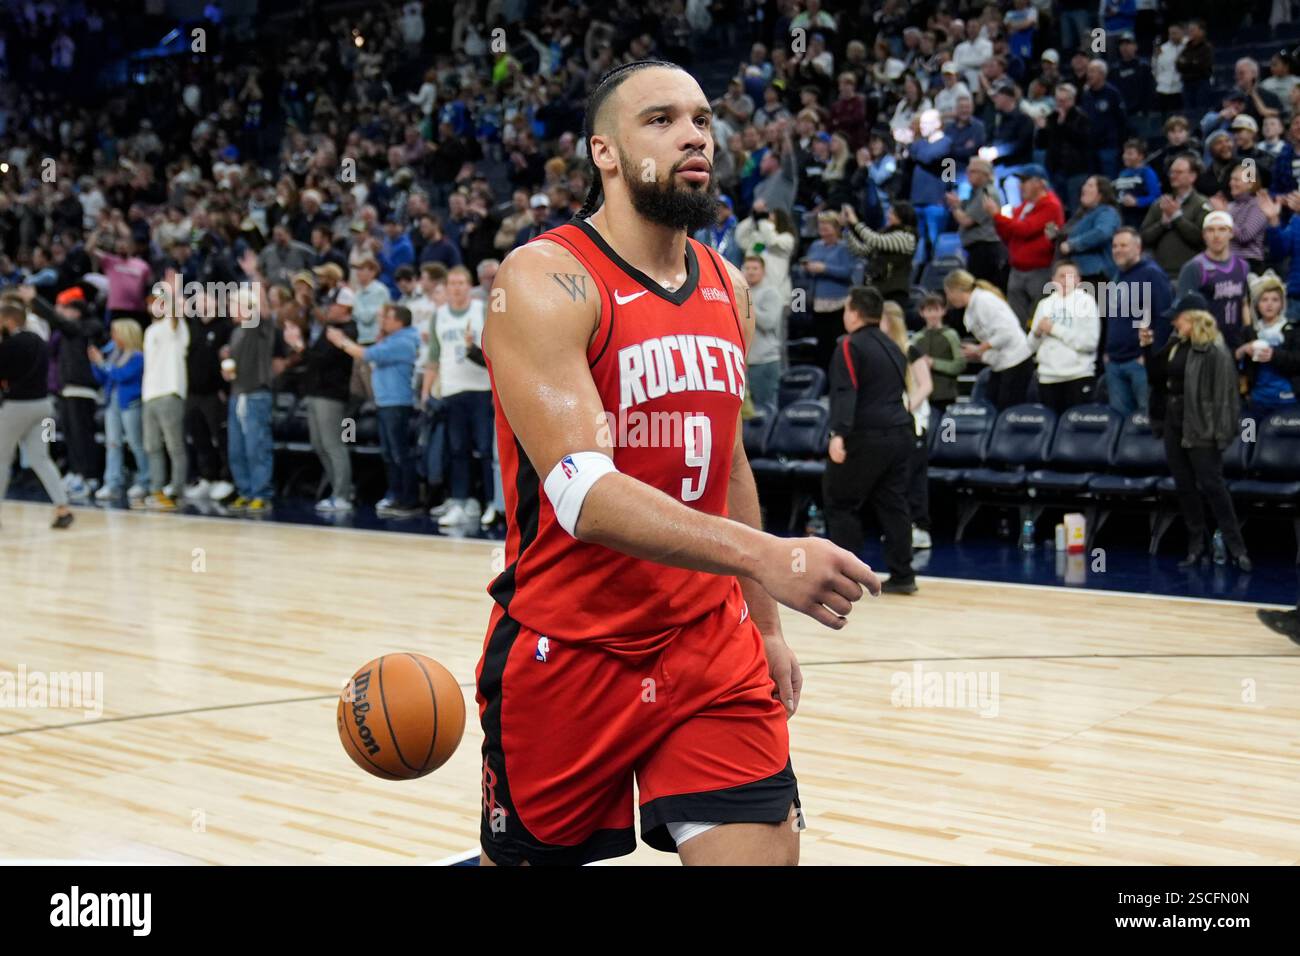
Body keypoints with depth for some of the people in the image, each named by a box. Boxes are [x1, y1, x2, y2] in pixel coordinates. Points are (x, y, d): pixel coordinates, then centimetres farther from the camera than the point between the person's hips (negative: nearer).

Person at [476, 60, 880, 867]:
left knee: (766, 852, -3)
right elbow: (580, 489, -27)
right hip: (568, 651, -5)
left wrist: (765, 623, 18)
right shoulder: (546, 282, -15)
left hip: (710, 647, 5)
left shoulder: (728, 287, 8)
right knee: (519, 853, 10)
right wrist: (765, 557, -36)